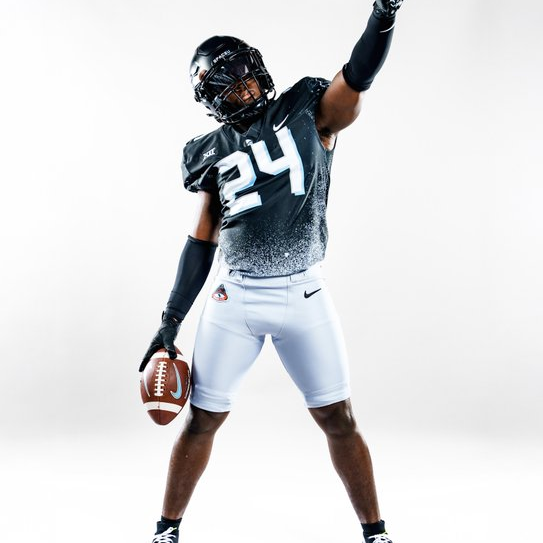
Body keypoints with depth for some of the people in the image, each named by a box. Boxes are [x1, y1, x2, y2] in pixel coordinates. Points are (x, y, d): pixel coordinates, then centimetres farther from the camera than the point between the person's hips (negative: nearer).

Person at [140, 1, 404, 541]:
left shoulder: (307, 112, 2)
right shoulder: (213, 153, 9)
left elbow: (356, 77, -16)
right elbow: (202, 241, 11)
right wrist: (170, 320, 7)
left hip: (304, 296, -2)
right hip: (234, 298, 2)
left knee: (338, 418, 4)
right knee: (202, 419, 7)